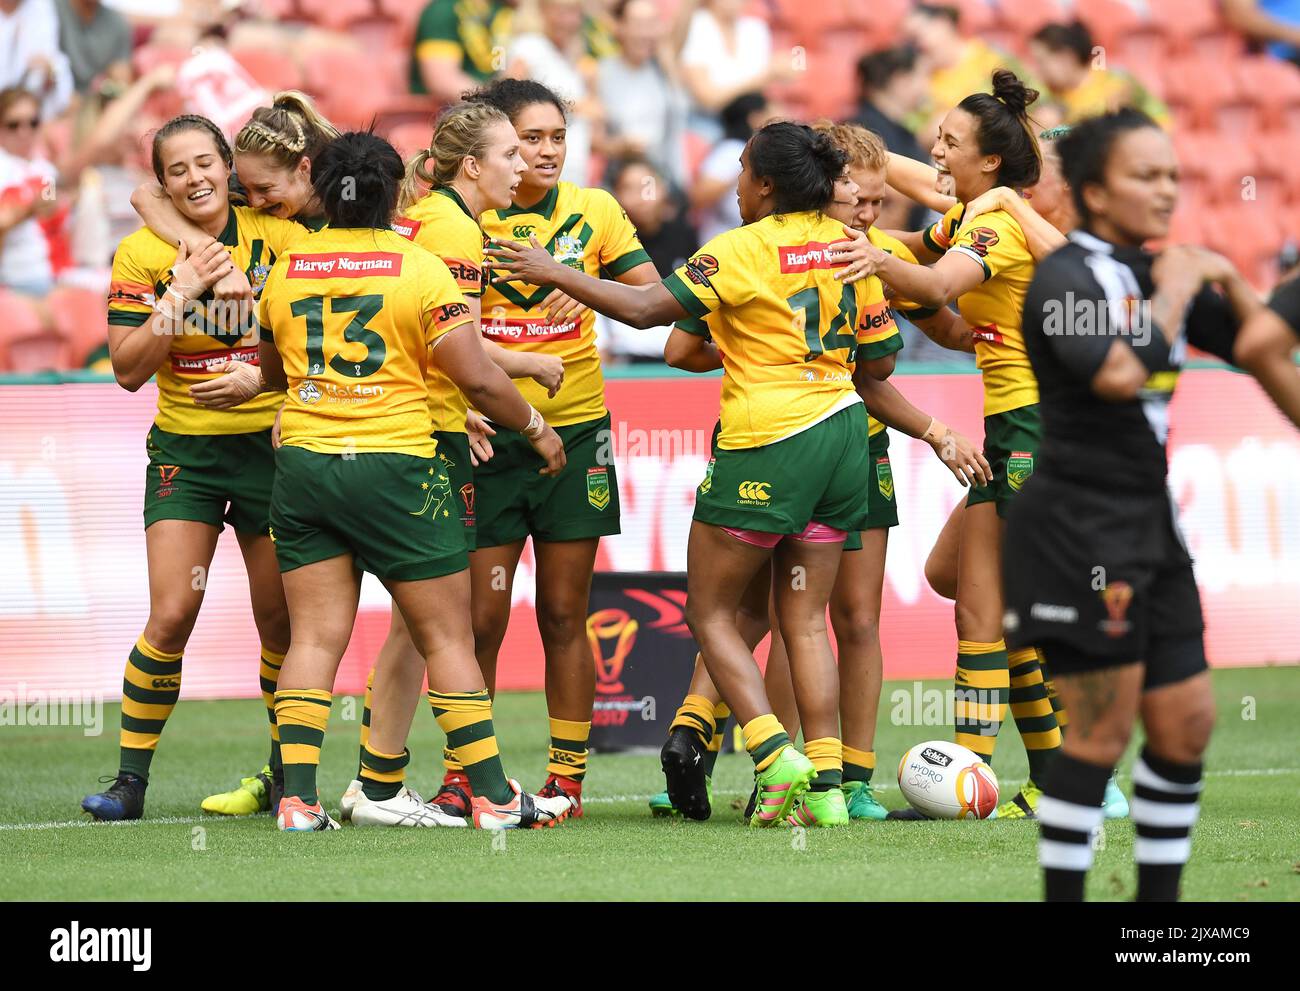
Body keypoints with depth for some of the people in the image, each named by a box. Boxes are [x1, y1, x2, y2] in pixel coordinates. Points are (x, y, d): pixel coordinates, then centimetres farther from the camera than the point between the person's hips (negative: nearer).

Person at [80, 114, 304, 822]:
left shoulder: (280, 238, -5)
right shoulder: (142, 255, -5)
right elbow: (128, 370, -8)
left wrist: (256, 376, -20)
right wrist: (182, 293, -17)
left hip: (271, 443, 1)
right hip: (186, 451, 0)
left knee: (282, 622, 3)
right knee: (172, 615, -11)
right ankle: (130, 781, -2)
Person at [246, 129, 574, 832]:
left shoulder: (286, 271, 7)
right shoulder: (419, 268, -6)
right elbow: (478, 380, -9)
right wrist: (536, 426, 7)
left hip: (302, 463, 4)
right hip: (394, 465, -3)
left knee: (315, 636, 4)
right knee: (447, 637, 4)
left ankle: (298, 799, -5)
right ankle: (493, 796, 6)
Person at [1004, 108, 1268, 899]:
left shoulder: (1159, 273, 11)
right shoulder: (1066, 278, -12)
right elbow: (1118, 372, -28)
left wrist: (1226, 278, 3)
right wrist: (1172, 297, -15)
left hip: (1149, 525, 8)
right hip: (1080, 527, -8)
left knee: (1187, 724, 8)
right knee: (1103, 732, -7)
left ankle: (1159, 902, 17)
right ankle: (1063, 900, 1)